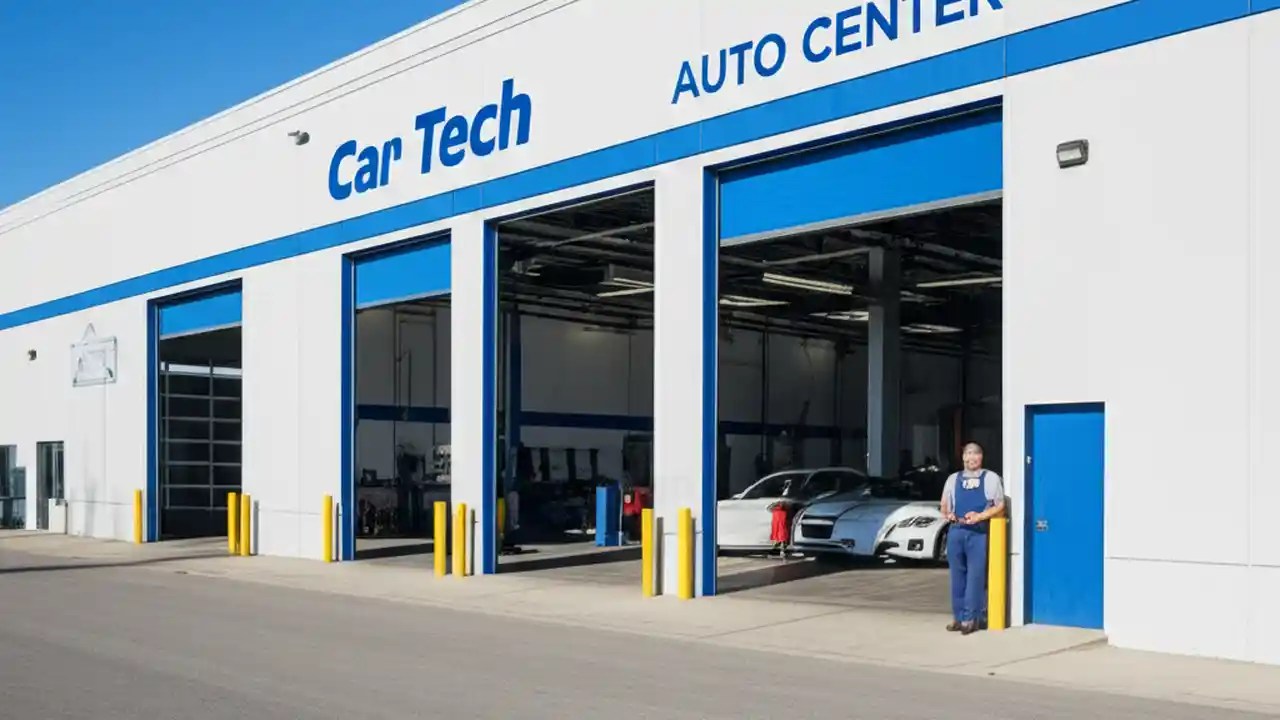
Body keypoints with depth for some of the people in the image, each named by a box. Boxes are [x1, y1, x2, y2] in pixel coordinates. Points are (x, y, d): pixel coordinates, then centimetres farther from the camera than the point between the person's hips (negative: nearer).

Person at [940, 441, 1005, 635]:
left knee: (975, 576, -6)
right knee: (957, 576, 6)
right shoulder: (953, 479, 16)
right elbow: (945, 506, 21)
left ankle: (970, 618, -2)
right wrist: (948, 514, -2)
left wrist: (979, 516, -11)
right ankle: (958, 617, 12)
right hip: (956, 532, 4)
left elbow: (1000, 507, 2)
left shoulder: (991, 478, 6)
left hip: (979, 533, -4)